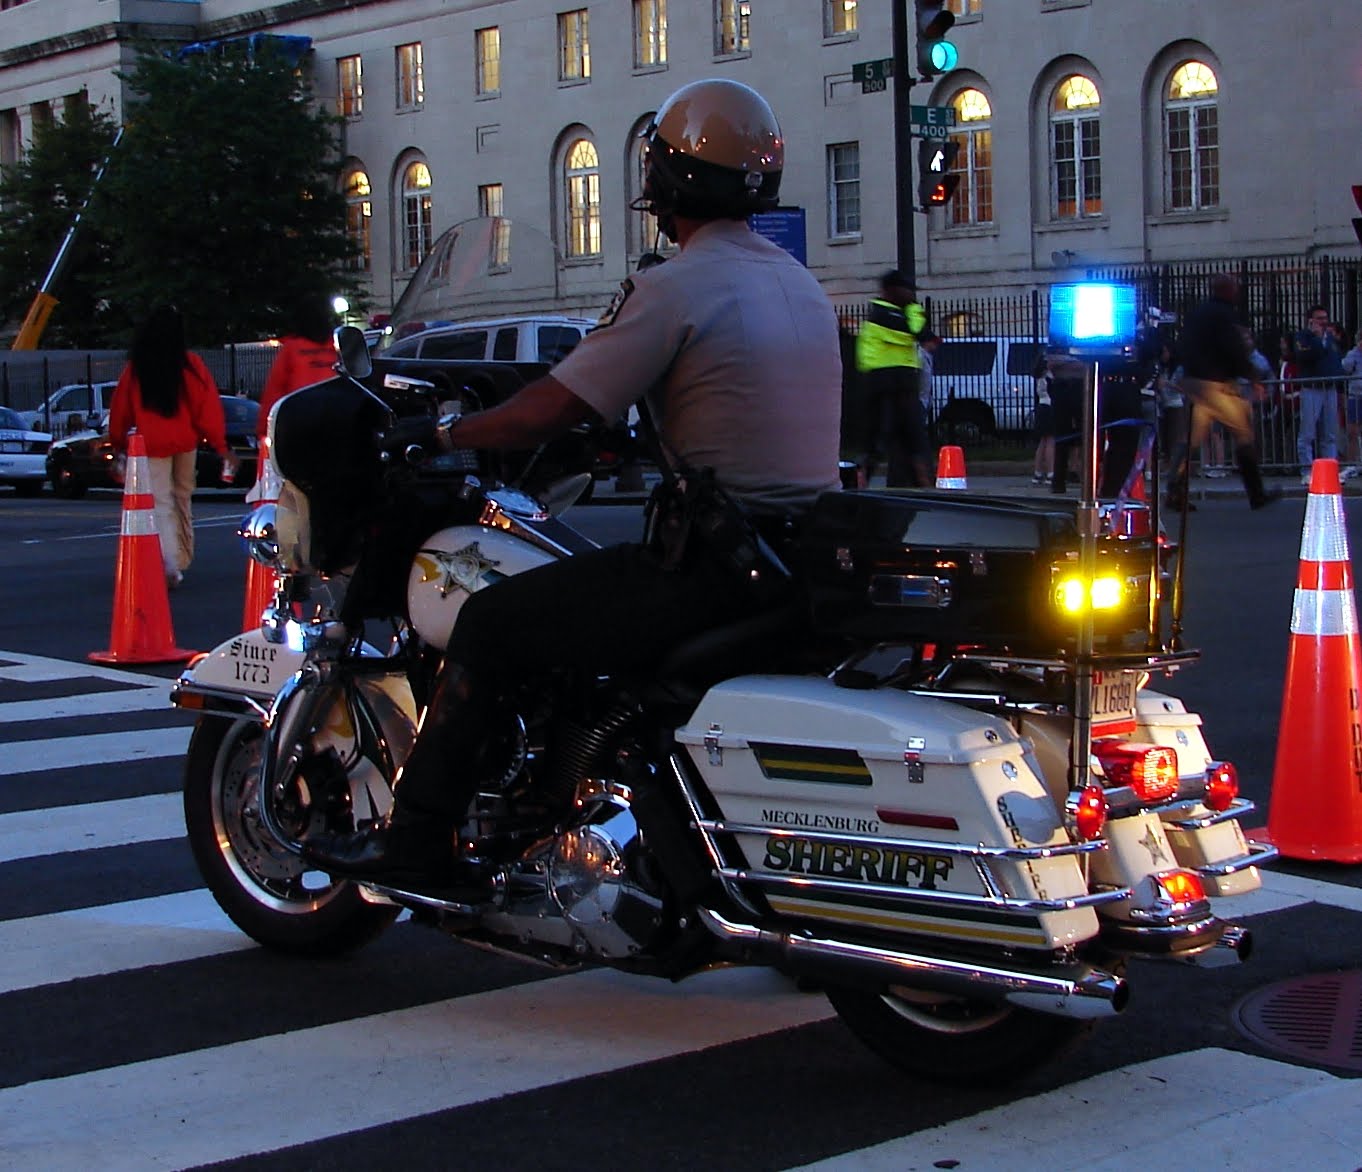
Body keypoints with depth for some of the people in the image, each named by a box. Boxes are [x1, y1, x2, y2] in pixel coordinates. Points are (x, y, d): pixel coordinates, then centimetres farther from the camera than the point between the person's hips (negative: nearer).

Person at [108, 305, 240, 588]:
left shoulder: (134, 369, -1)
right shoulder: (191, 365, -5)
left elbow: (120, 407, 7)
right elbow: (208, 405, -6)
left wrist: (118, 443, 20)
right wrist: (220, 444, -3)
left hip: (152, 445, -1)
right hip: (185, 442, 1)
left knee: (161, 504, -4)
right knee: (182, 497, 18)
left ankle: (170, 566, -21)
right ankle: (183, 558, 25)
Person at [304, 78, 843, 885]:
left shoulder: (675, 288, -12)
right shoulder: (803, 285, 14)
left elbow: (547, 413, -13)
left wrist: (445, 435, 3)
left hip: (718, 567, -9)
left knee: (491, 624, -1)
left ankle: (416, 841, 4)